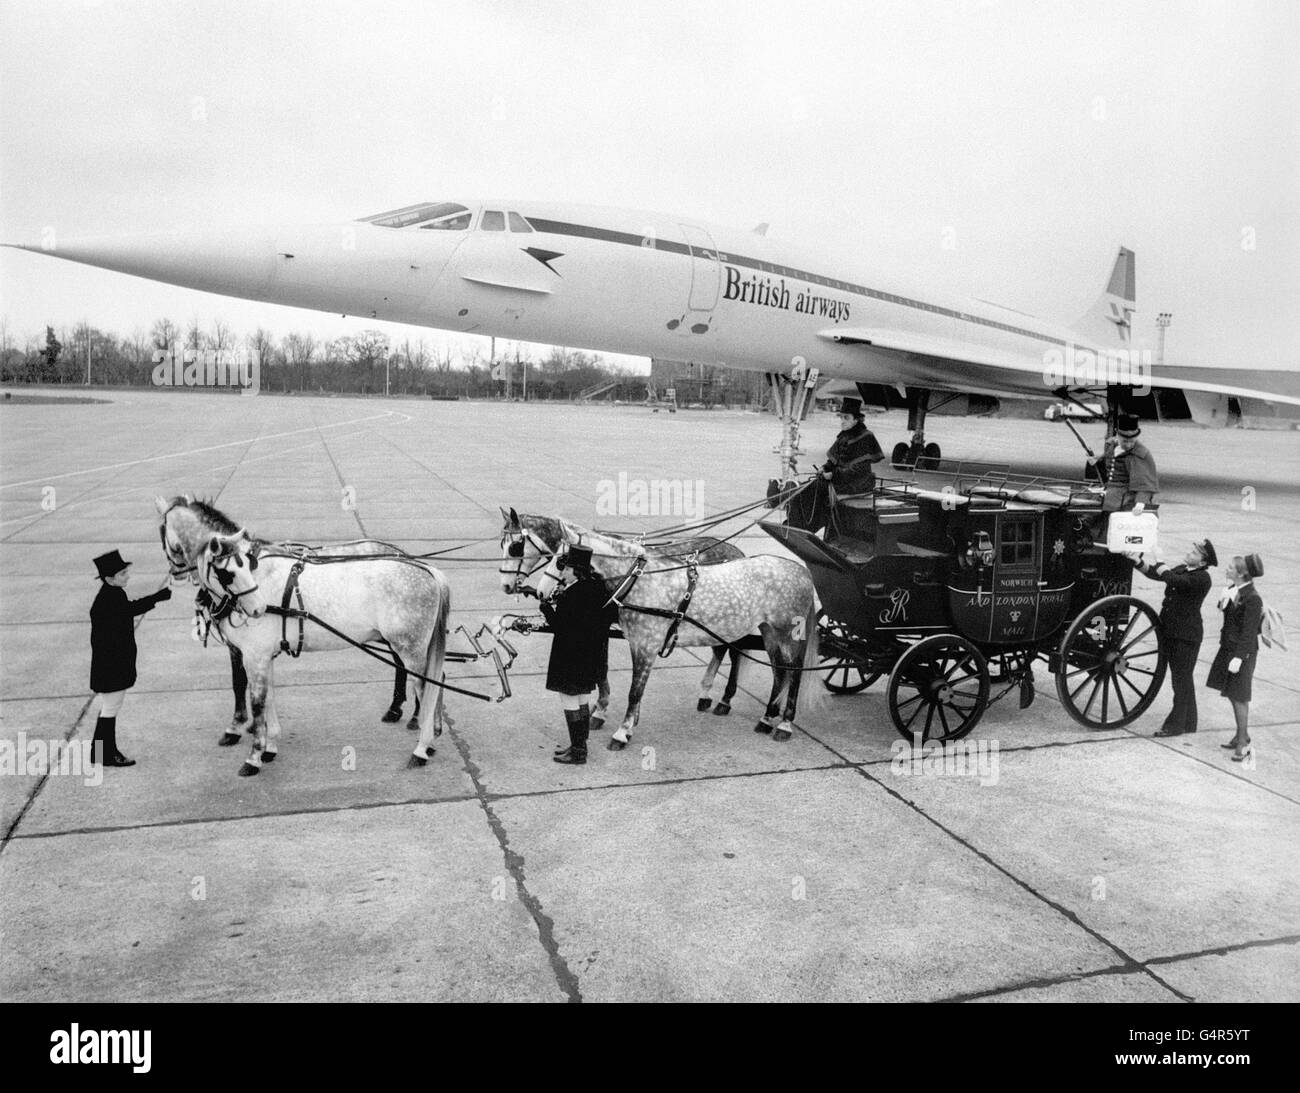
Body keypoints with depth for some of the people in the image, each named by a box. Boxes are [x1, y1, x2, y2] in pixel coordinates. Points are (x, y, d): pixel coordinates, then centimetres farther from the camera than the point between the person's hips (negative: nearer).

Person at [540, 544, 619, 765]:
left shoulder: (570, 594, -23)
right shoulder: (602, 587, 0)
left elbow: (560, 626, -21)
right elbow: (613, 617, 7)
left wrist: (547, 608, -7)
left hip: (570, 657, -8)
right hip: (592, 656, 8)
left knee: (570, 701, 3)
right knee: (583, 698, 19)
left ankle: (577, 752, 8)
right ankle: (580, 745, 30)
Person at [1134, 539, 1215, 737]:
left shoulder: (1202, 578, -16)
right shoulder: (1182, 569, 10)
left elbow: (1172, 579, -27)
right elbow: (1156, 574, 6)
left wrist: (1157, 559, -16)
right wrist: (1138, 561, -8)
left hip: (1187, 635, -8)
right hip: (1172, 631, 9)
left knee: (1181, 678, -2)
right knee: (1182, 678, 16)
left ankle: (1177, 724, 5)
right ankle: (1188, 722, 27)